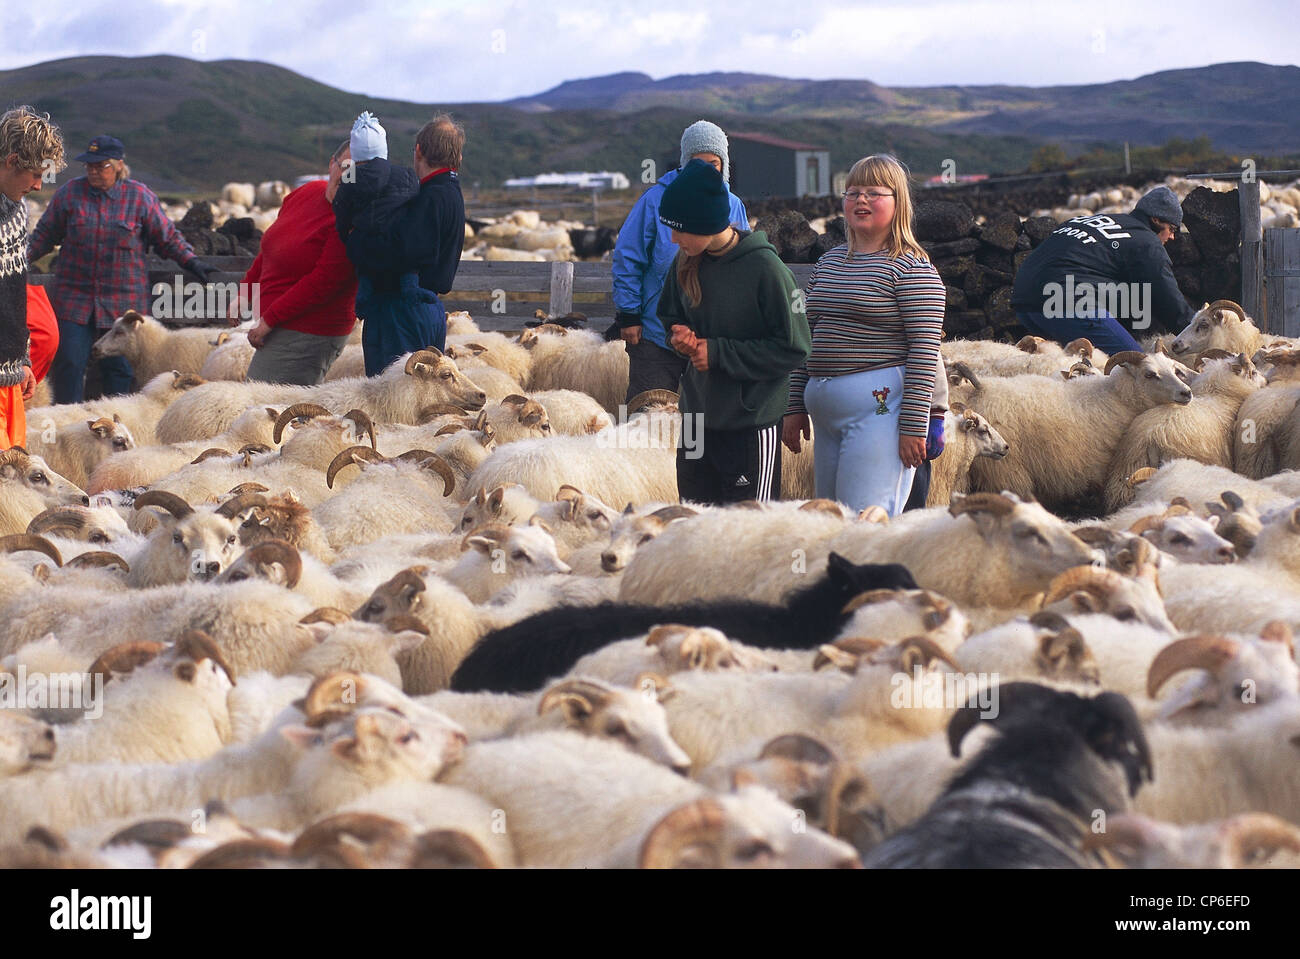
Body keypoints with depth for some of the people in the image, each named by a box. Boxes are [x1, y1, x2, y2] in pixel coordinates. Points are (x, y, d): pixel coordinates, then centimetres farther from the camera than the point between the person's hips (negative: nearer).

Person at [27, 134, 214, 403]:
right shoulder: (70, 193, 4)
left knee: (120, 368, 2)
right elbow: (45, 235, 12)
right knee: (69, 363, -5)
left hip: (124, 299, -1)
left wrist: (191, 261, -7)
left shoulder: (140, 196, 0)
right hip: (74, 297, 1)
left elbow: (167, 238, 6)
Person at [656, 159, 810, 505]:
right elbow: (669, 315, 17)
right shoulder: (686, 263, 0)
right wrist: (680, 336, -7)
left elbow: (793, 348, -15)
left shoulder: (765, 268, -18)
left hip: (751, 423, -6)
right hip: (697, 415, 6)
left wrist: (718, 352, -17)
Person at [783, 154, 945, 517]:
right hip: (825, 412, 8)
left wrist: (913, 426, -16)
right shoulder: (829, 262, 17)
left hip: (880, 406, -8)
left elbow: (924, 351, -11)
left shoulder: (911, 267, -5)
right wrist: (795, 407, 15)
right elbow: (806, 338, 20)